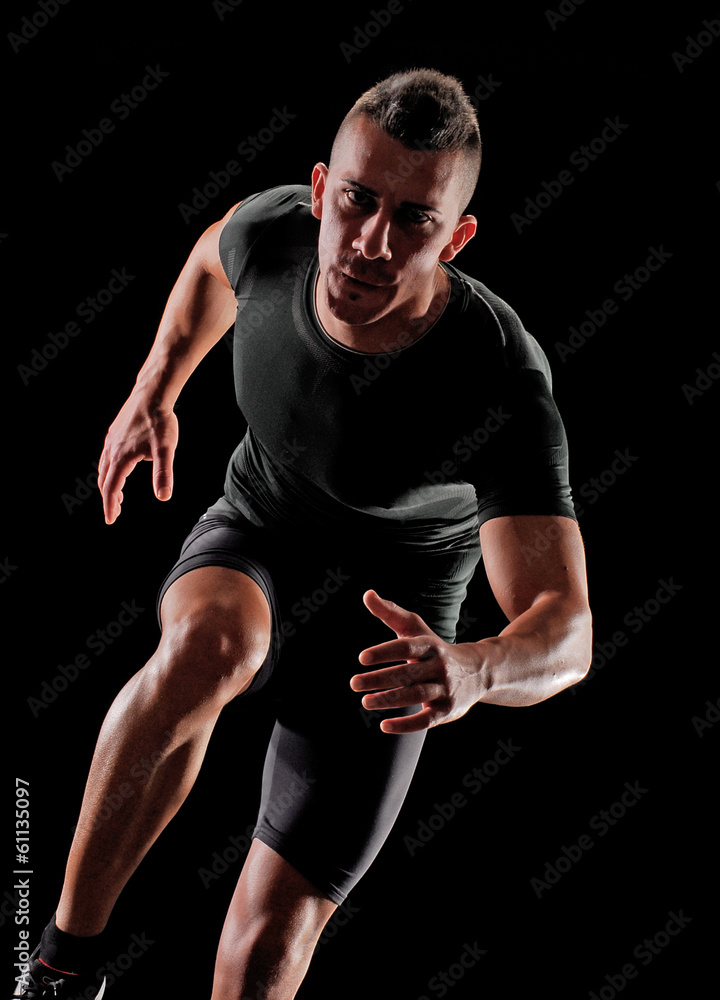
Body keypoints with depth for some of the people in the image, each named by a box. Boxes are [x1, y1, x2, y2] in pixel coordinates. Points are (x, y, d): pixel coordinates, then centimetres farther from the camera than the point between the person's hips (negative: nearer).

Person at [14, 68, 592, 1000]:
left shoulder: (504, 394, -34)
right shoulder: (276, 231, -21)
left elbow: (565, 634, -39)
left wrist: (468, 669, -60)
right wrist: (153, 391, 6)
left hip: (391, 618, -2)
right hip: (253, 537, 2)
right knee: (208, 646, -36)